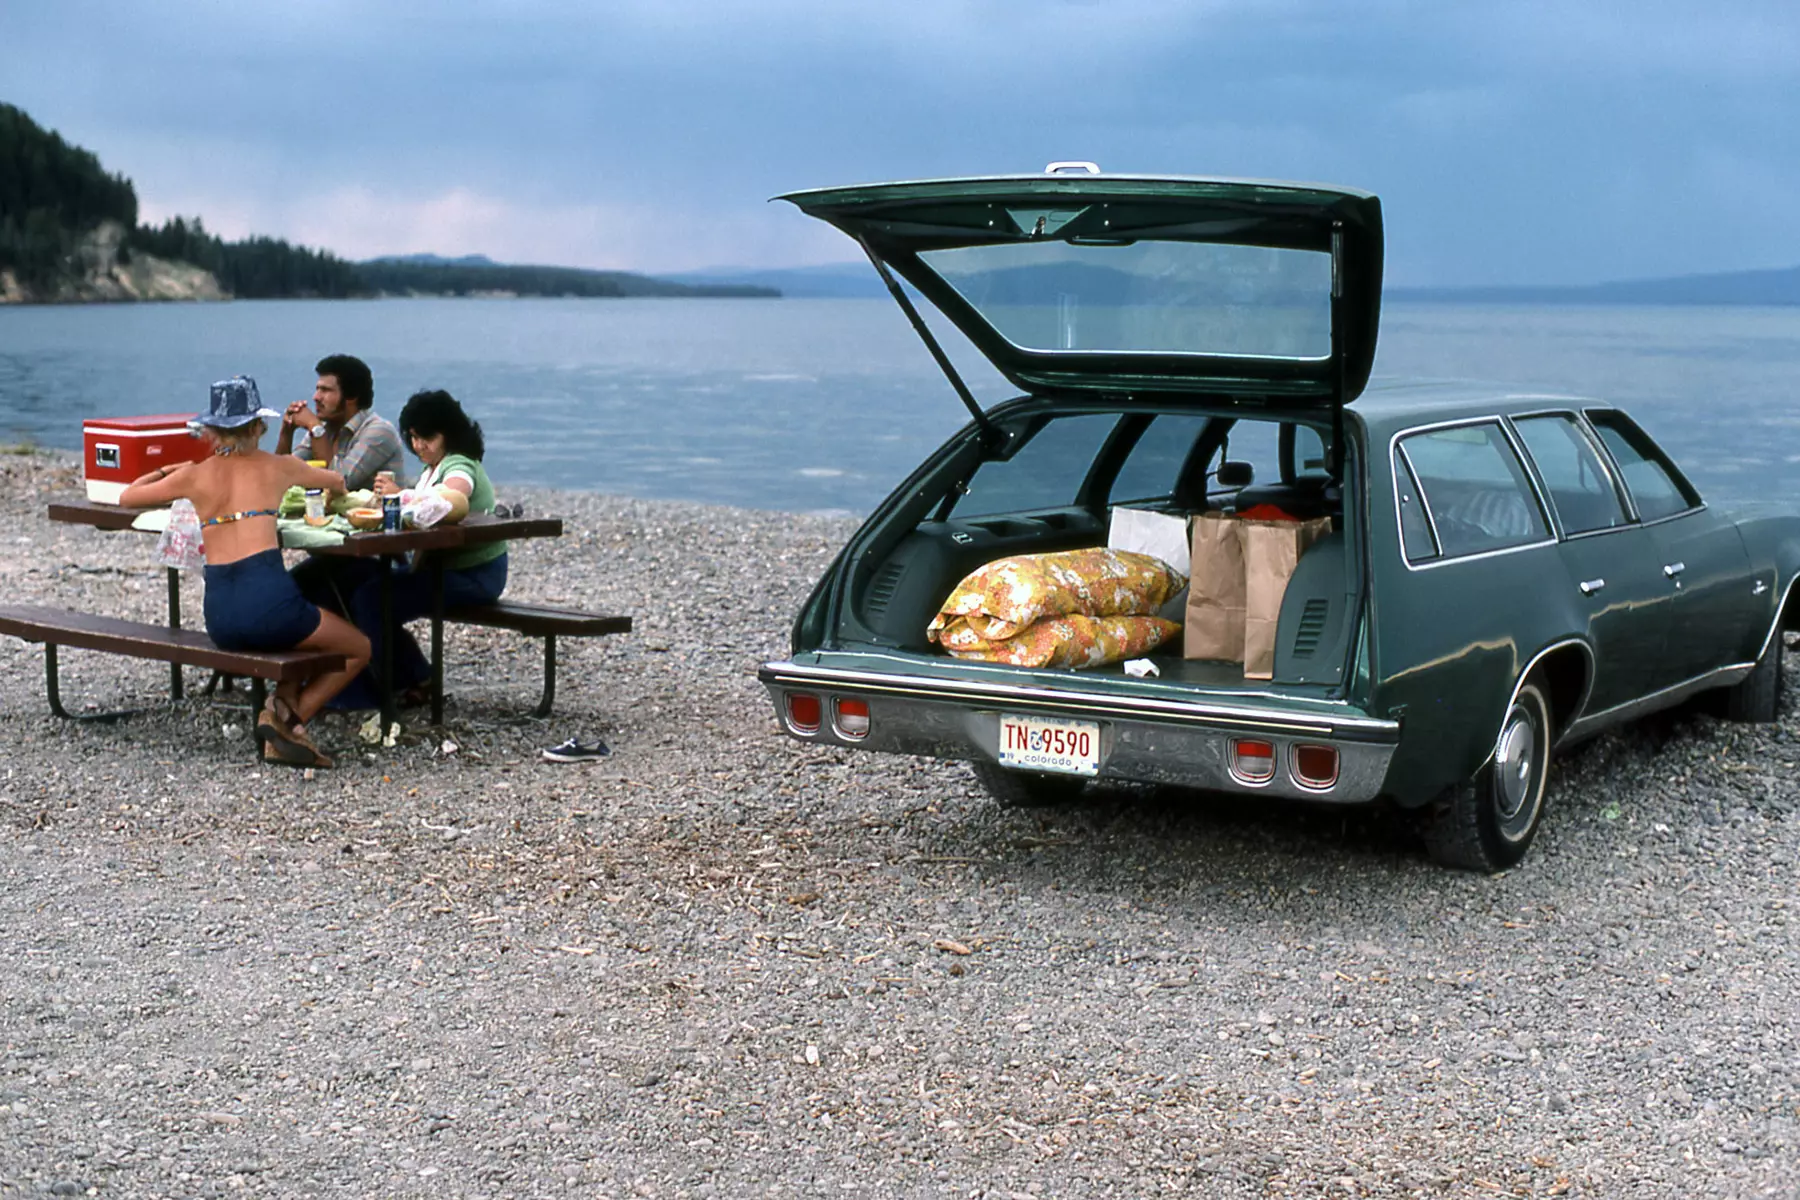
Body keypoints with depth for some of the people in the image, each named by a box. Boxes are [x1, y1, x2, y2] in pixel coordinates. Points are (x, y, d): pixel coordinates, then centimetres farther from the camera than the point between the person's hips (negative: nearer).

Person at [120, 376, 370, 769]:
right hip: (268, 601, -4)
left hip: (219, 619, 4)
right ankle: (289, 716, 0)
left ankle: (285, 704, 12)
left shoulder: (194, 476, 12)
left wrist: (166, 472, 45)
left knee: (300, 635, 35)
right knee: (359, 649, 17)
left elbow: (126, 497, 29)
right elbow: (339, 481, 31)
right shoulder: (279, 468, 10)